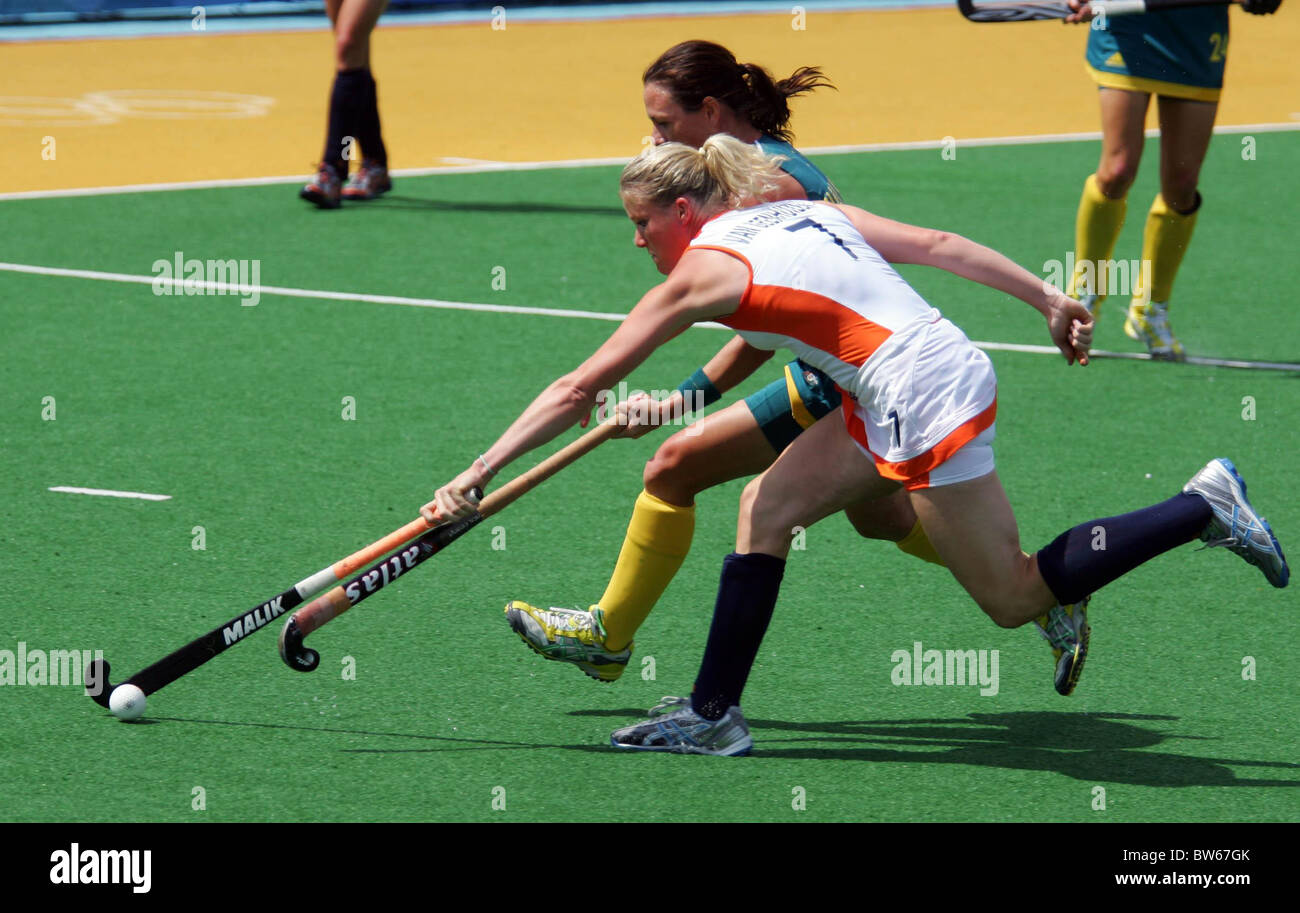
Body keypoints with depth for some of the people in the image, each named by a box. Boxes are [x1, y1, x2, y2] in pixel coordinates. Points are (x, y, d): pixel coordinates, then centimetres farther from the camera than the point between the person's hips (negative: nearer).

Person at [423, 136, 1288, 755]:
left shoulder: (704, 270, -8)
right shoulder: (807, 213, 13)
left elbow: (579, 390, -4)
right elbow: (940, 244, 9)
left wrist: (477, 477, 1)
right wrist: (1051, 299, 14)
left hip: (930, 401, -9)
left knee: (1014, 599, 3)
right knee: (766, 509, 11)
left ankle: (1203, 504, 2)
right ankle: (714, 716, 14)